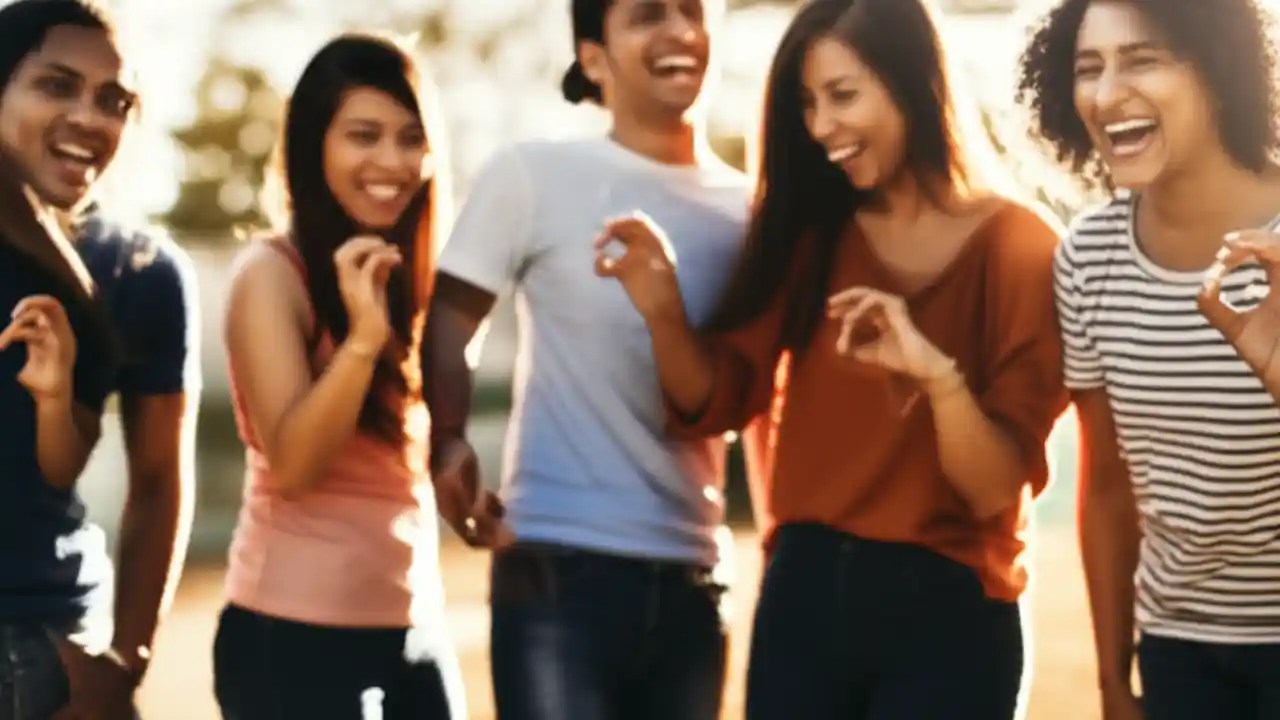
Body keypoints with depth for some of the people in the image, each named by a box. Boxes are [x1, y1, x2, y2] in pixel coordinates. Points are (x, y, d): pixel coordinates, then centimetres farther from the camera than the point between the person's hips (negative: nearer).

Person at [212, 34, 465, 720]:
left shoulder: (414, 277, 12)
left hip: (415, 629, 7)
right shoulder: (273, 273, -9)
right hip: (293, 634, -7)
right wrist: (362, 338, -30)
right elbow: (292, 463, -19)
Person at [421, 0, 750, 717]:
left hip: (692, 576, 5)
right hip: (557, 564, -4)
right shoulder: (534, 176, -1)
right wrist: (448, 444, -17)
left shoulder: (747, 209, 10)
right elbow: (449, 322, -2)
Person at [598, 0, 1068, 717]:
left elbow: (993, 489, -11)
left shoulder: (1019, 250, -7)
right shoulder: (811, 233, 6)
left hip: (945, 612, -4)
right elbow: (716, 403, 4)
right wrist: (665, 310, -14)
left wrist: (938, 375, -28)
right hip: (805, 592, 4)